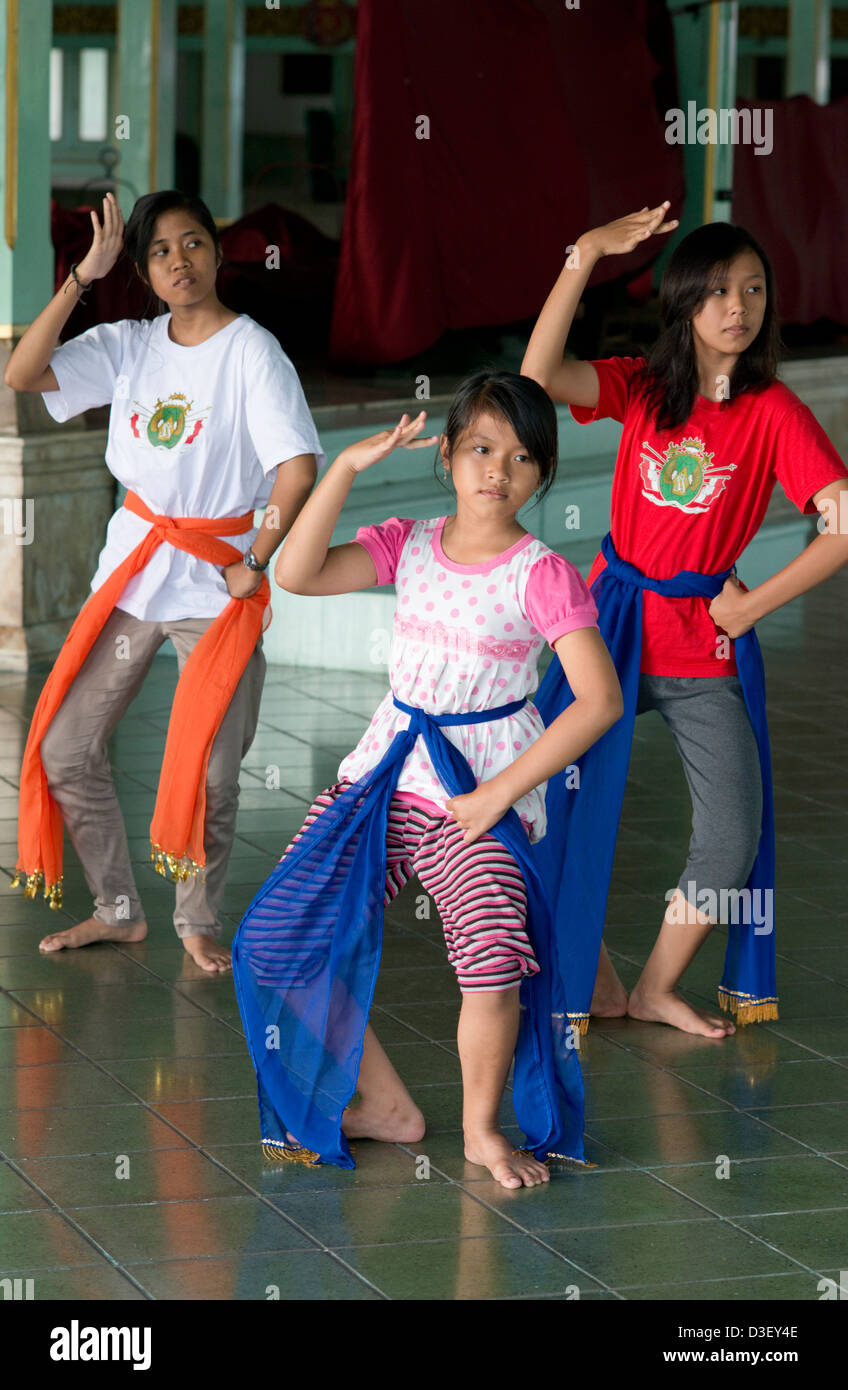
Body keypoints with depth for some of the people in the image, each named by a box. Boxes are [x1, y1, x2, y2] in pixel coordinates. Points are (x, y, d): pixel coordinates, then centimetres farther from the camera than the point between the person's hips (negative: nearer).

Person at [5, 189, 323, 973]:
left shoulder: (251, 350, -11)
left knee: (210, 775, -7)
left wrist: (253, 564, -13)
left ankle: (199, 922, 17)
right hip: (131, 571, 5)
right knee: (64, 751, 4)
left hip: (215, 585, -5)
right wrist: (83, 276, -12)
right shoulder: (129, 346, 3)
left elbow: (298, 469, -19)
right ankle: (119, 911, 21)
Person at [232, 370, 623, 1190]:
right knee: (279, 939, 1)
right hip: (387, 768, 5)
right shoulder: (408, 546, 4)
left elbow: (600, 699, -16)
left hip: (478, 788, -5)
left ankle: (483, 1127, -1)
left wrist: (497, 795, -17)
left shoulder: (542, 576, -9)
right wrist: (348, 467, -16)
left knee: (495, 953, -28)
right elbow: (296, 574, -9)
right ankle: (386, 1106, 18)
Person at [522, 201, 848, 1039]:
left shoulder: (773, 412, -8)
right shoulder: (641, 388, -1)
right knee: (562, 806, -1)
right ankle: (593, 985, 19)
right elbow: (539, 373, -20)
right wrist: (584, 257, -28)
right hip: (614, 622, 1)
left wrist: (750, 606, -13)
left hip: (707, 641, -1)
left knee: (734, 839, -1)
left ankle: (657, 990, 20)